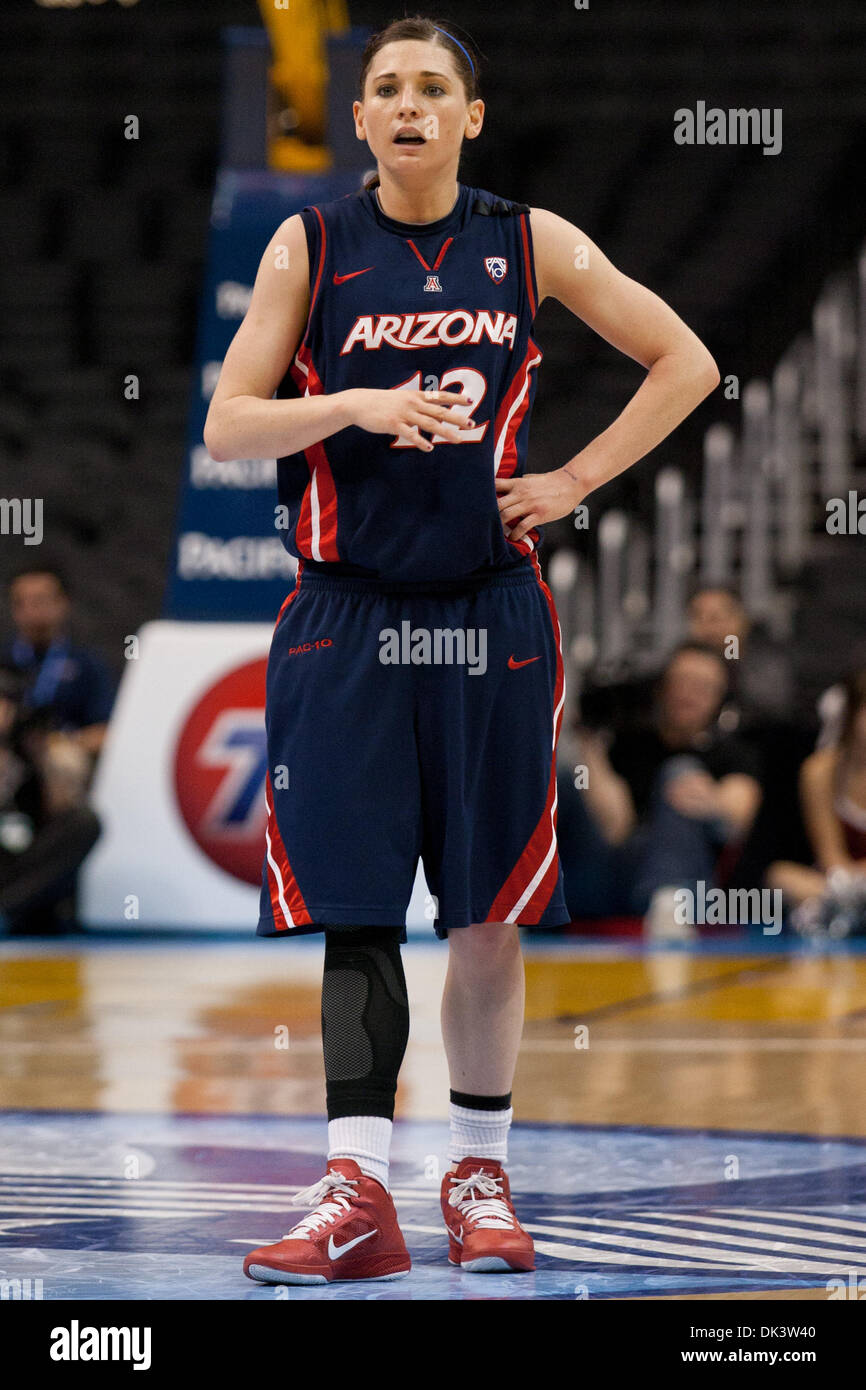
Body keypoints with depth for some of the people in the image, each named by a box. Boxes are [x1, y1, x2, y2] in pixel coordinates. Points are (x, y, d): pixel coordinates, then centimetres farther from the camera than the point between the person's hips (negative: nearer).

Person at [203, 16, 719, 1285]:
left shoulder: (529, 243, 4)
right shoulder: (311, 247, 3)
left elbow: (685, 363, 10)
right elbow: (226, 427, -2)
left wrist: (574, 480, 1)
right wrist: (358, 404, -18)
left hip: (490, 618, 1)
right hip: (347, 619, -1)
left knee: (488, 916, 5)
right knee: (354, 910, -5)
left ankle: (480, 1176, 17)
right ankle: (358, 1196, -7)